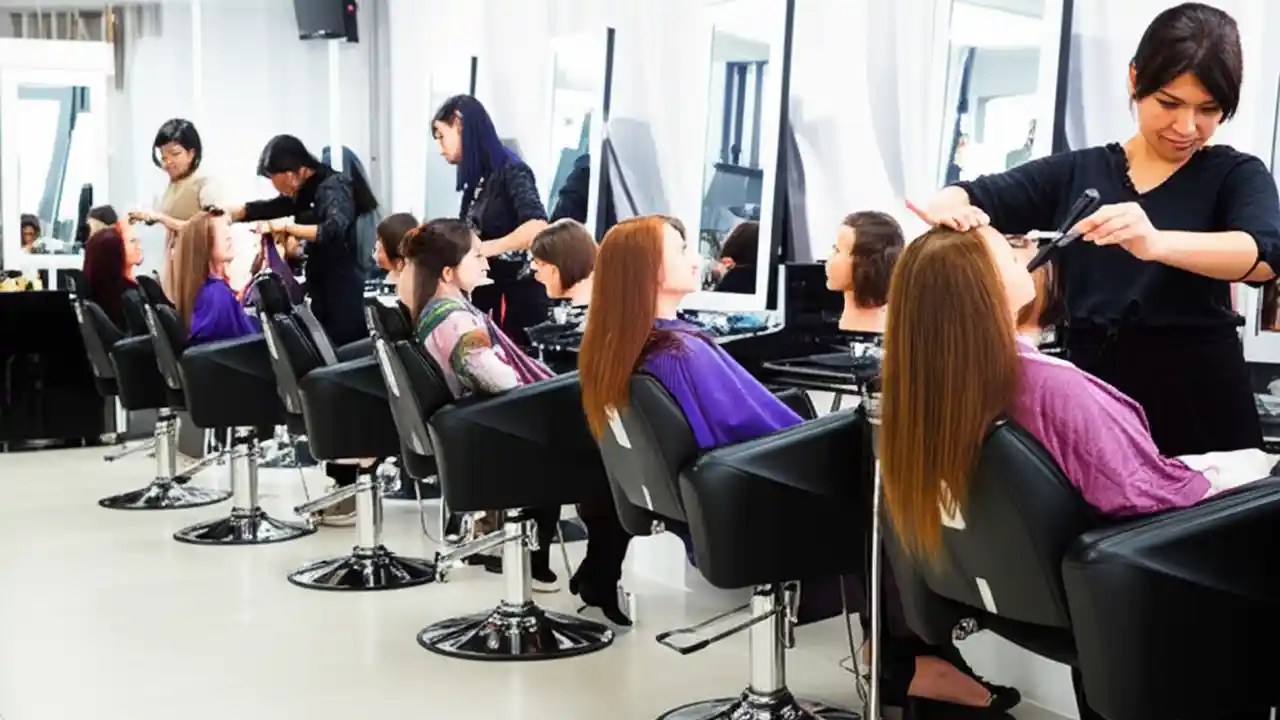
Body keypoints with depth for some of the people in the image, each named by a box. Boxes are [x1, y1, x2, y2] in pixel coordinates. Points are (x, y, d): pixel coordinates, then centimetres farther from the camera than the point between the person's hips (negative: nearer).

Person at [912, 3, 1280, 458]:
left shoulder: (1235, 175, 1)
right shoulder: (1075, 173, 9)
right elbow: (975, 198, 1)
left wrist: (1157, 243, -38)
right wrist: (951, 207, -24)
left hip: (1198, 401, -2)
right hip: (1091, 396, 2)